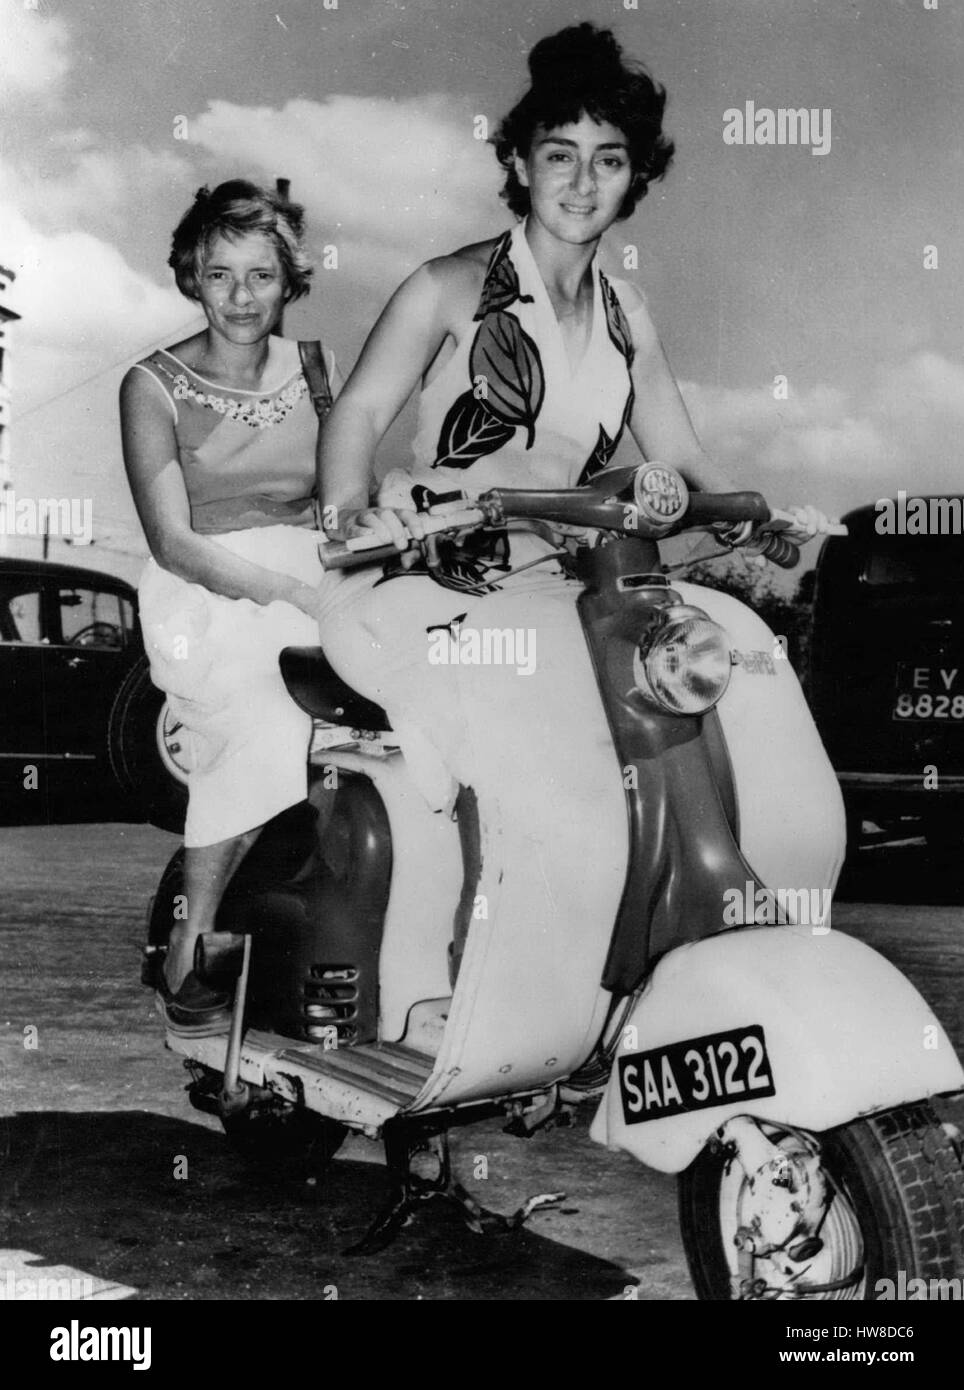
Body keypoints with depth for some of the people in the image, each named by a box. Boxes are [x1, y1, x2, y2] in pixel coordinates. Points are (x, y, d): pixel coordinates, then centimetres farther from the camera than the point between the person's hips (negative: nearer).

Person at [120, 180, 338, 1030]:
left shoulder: (316, 371, 14)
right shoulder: (154, 387, 3)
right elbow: (173, 542, -7)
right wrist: (288, 590, -19)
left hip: (314, 583, 4)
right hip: (205, 598, -4)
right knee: (270, 735, -29)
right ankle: (190, 950, -12)